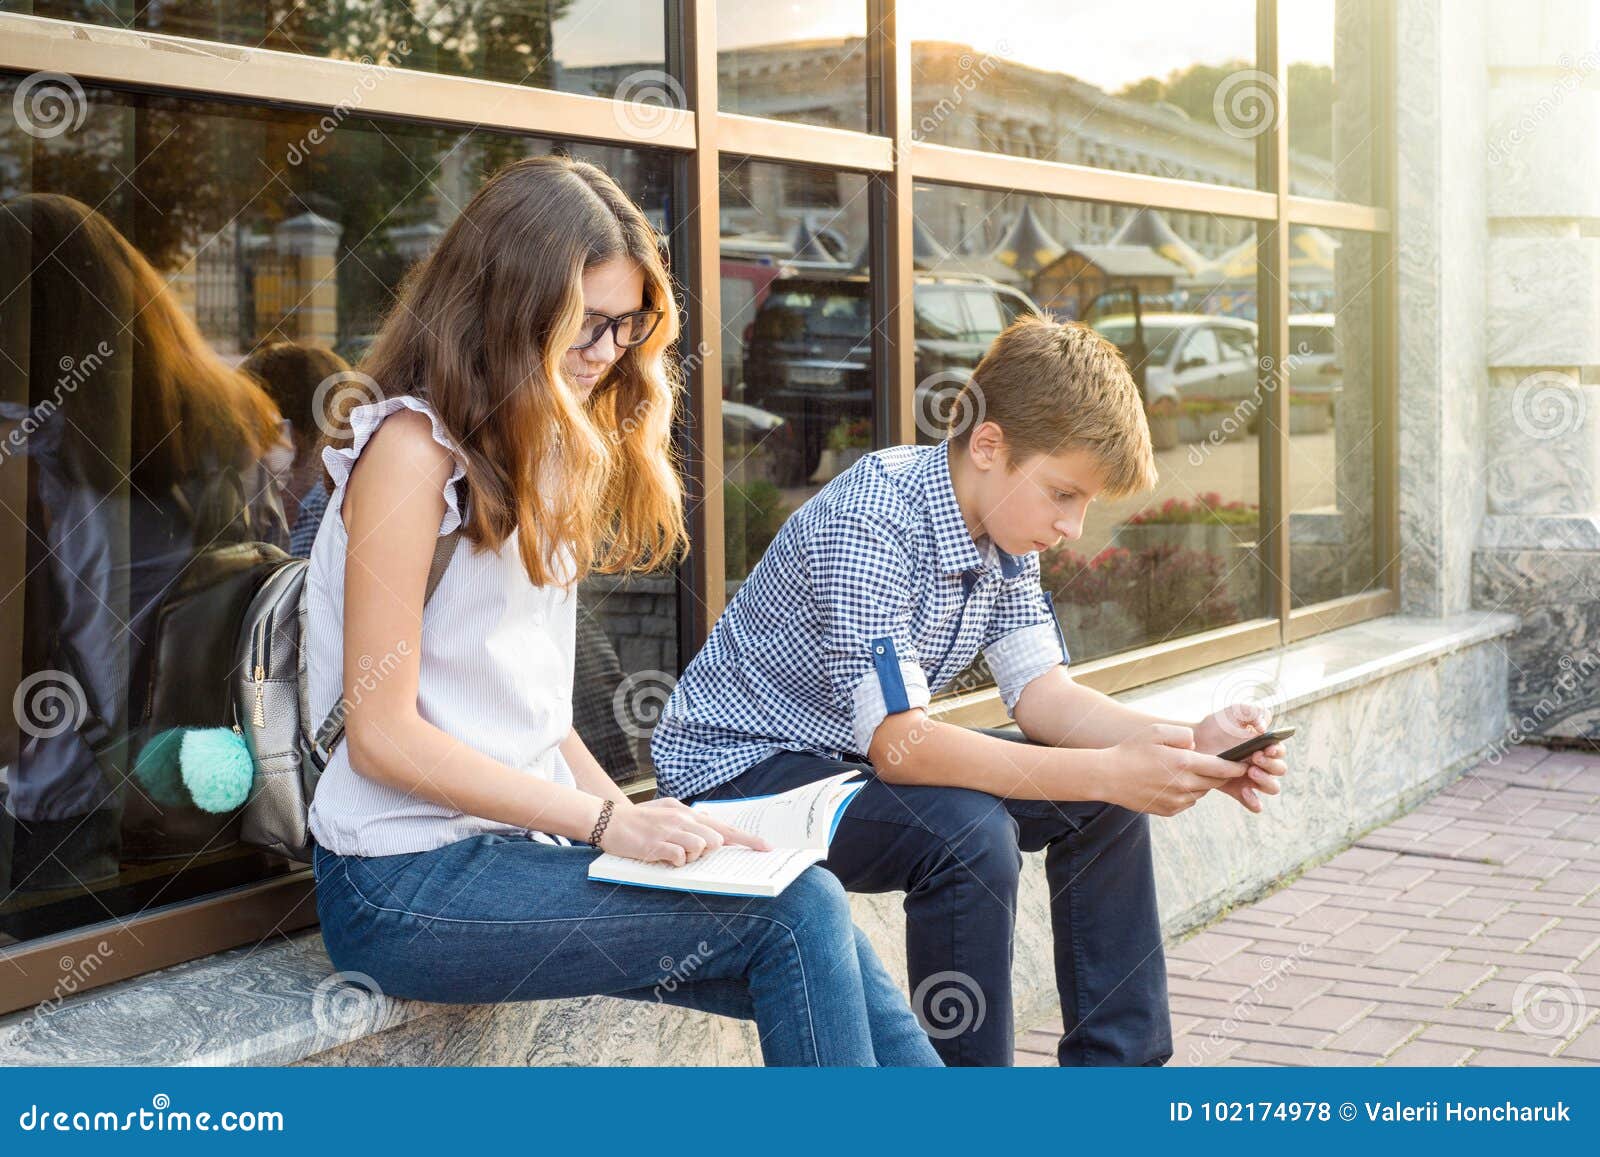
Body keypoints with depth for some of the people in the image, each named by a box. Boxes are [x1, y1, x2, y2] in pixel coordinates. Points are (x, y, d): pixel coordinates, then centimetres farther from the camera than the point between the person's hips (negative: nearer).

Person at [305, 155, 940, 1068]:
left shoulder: (544, 455, 18)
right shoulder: (415, 446, -9)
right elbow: (381, 734, -13)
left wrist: (636, 819, 0)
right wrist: (609, 822, -15)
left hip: (522, 843, 8)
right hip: (408, 883, -7)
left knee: (820, 976, -14)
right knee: (798, 911, -20)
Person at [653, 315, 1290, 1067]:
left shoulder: (1003, 527, -1)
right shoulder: (869, 525, -29)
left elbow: (1040, 692, -1)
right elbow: (897, 744, -34)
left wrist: (1188, 744, -18)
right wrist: (1106, 771, -37)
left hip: (858, 762, 9)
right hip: (742, 770, -9)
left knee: (1107, 804, 0)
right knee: (969, 835, -32)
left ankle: (1116, 1064, 9)